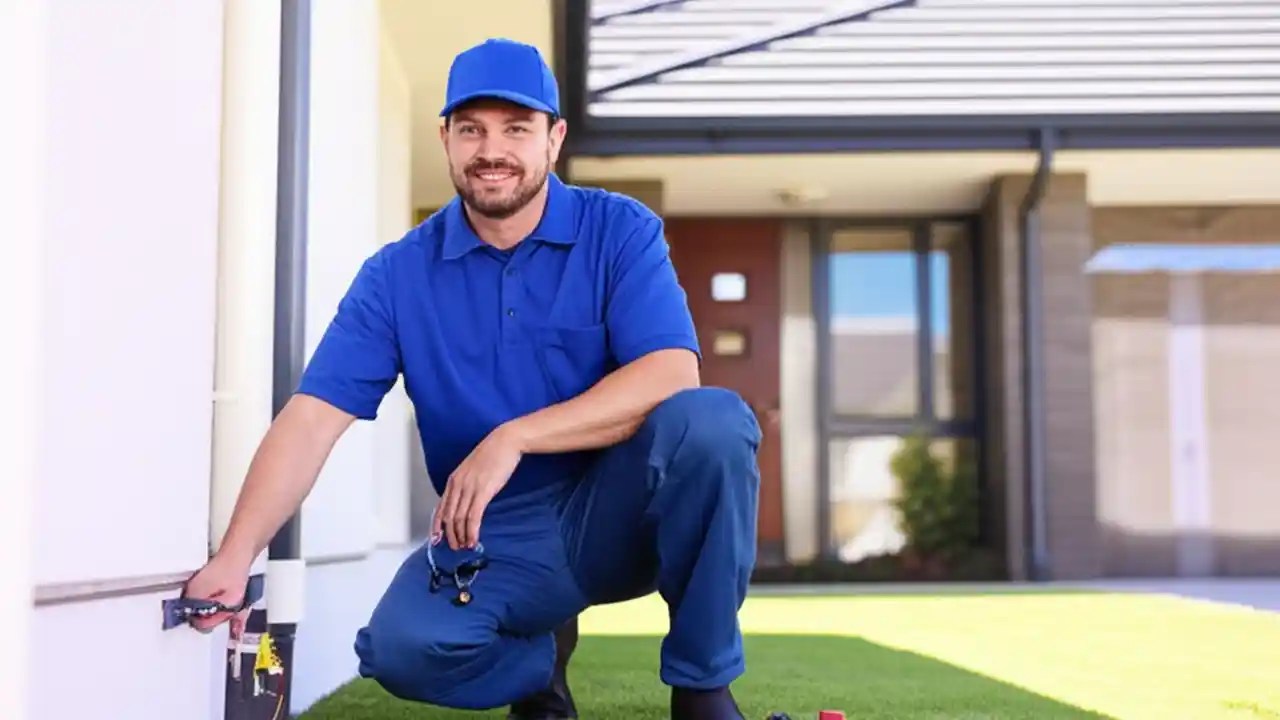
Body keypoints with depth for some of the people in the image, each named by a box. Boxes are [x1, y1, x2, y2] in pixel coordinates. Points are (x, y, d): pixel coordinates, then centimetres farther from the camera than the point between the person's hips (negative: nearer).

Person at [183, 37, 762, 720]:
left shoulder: (620, 231, -5)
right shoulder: (398, 273, -1)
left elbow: (673, 374, -20)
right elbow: (311, 419, -7)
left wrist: (512, 439, -27)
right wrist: (235, 557, -20)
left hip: (619, 514, -1)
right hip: (493, 535, 1)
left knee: (711, 420, -31)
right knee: (403, 648, -28)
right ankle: (540, 660, 9)